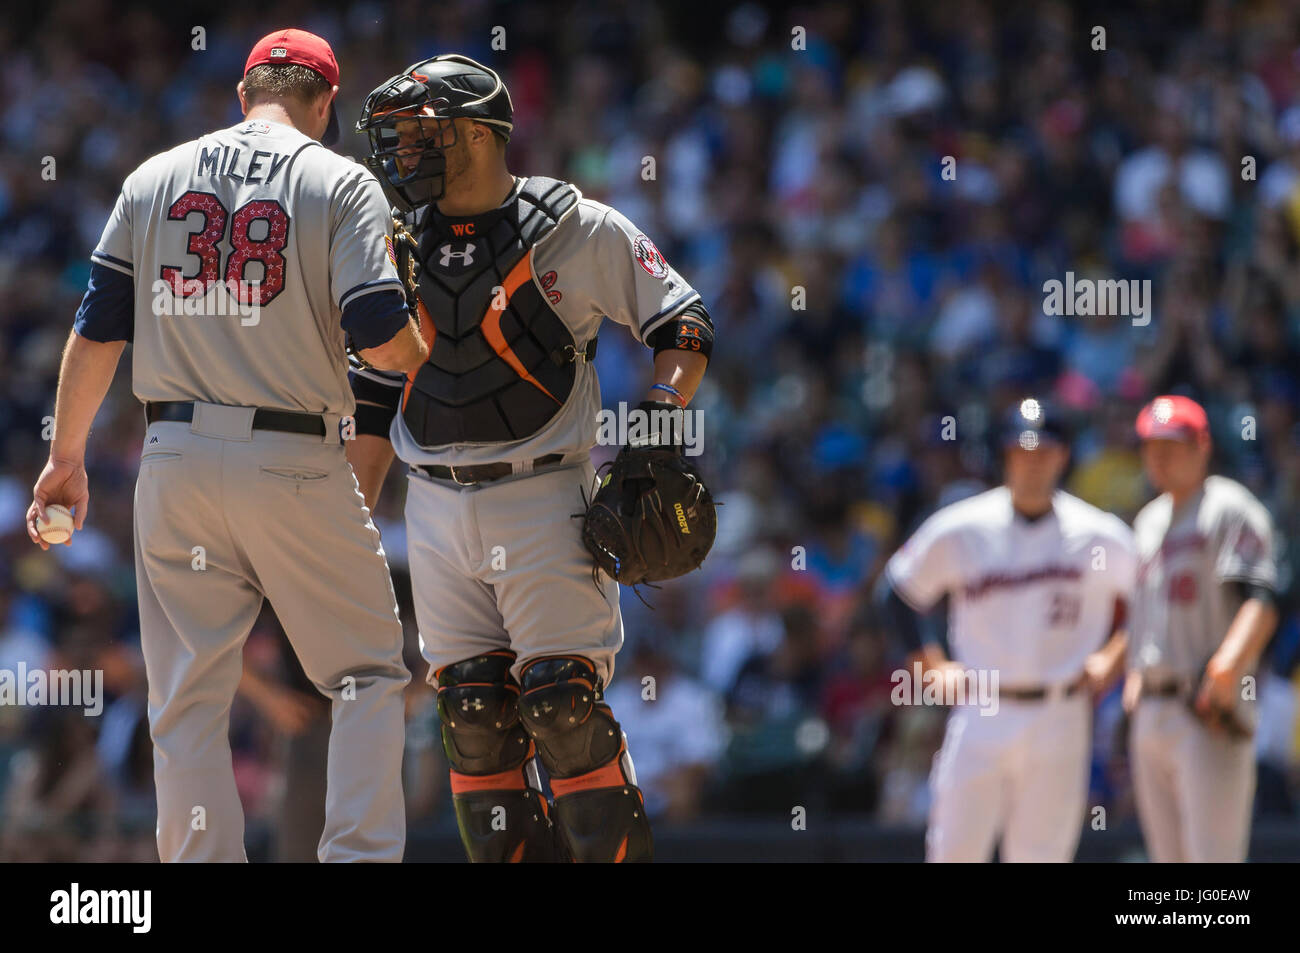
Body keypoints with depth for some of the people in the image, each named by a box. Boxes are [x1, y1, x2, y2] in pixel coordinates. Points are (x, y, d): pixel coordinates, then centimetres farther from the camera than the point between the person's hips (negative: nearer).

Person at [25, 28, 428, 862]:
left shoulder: (155, 178, 10)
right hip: (294, 464, -3)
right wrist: (422, 353, 12)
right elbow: (381, 337, -11)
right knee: (369, 674, 8)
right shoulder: (340, 183, -2)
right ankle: (359, 856, -4)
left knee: (188, 699, 8)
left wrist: (67, 457, 17)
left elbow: (98, 331, 8)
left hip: (176, 459, 3)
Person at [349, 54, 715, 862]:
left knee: (565, 707, -10)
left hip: (543, 499, -5)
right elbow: (376, 398, 16)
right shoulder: (400, 246, 10)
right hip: (437, 513, 5)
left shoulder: (579, 232, -4)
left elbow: (683, 325, 2)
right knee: (474, 717, 2)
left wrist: (665, 411, -14)